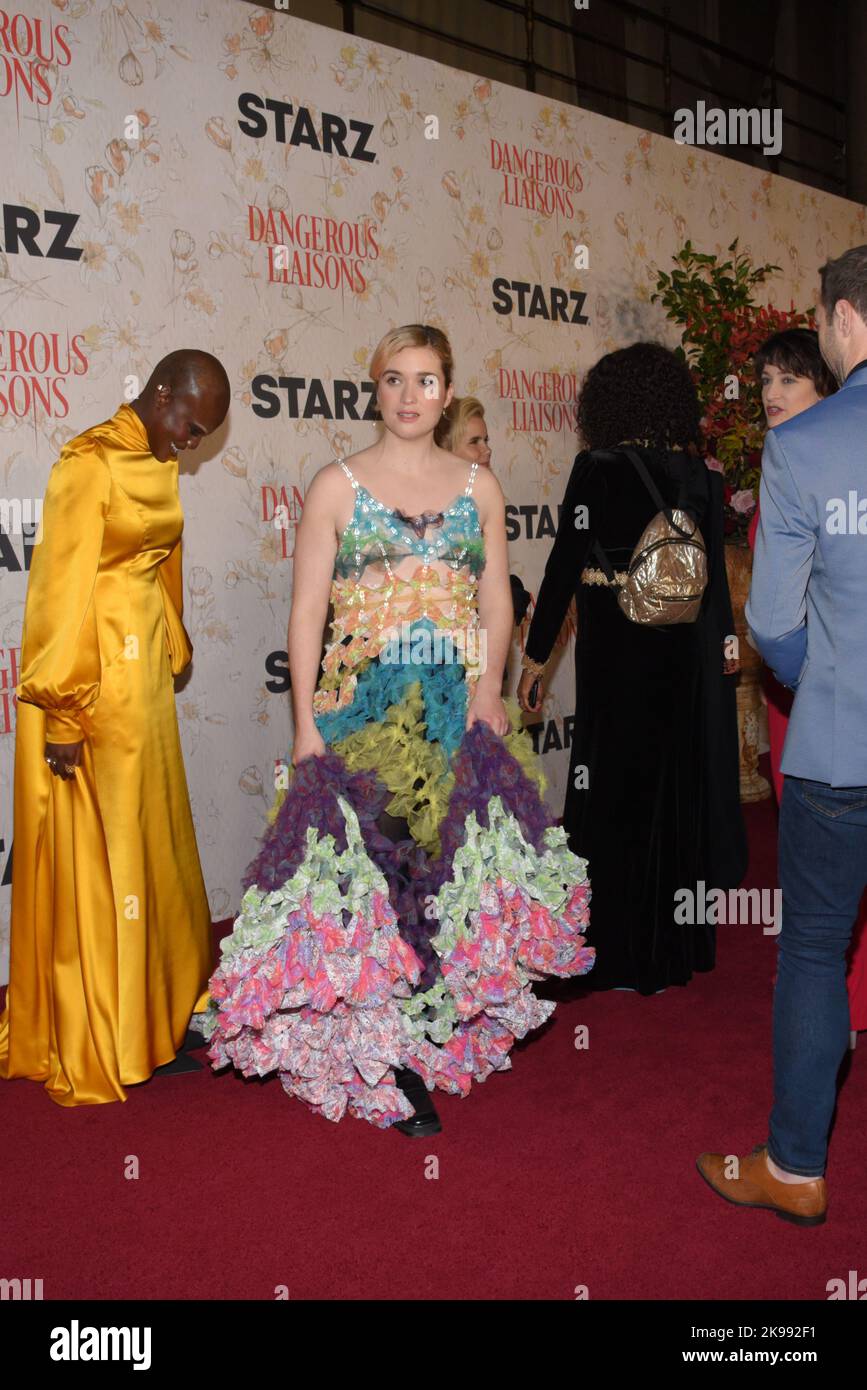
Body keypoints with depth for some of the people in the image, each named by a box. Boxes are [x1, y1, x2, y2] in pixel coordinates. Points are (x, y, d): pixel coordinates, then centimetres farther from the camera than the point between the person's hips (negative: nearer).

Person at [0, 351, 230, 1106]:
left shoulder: (155, 464, 10)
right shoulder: (90, 464, -14)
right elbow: (62, 591, -17)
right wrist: (63, 714, -18)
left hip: (142, 671, 8)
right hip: (92, 678, -8)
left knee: (147, 842, 16)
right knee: (91, 855, 2)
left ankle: (147, 1008, 32)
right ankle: (86, 1048, 17)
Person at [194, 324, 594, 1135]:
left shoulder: (479, 486, 12)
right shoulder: (337, 485, 4)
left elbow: (496, 601, 10)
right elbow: (306, 611, 0)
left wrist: (488, 687, -6)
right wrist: (306, 720, -8)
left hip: (460, 710, 3)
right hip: (361, 713, -2)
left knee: (452, 869, 3)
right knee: (367, 868, -4)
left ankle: (433, 1043, 21)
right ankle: (382, 1063, 9)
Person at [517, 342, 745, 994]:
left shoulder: (599, 468, -10)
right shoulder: (699, 472, 3)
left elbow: (564, 565, -13)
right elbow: (714, 572, 6)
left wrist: (537, 655, -7)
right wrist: (723, 643, 15)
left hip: (617, 649, -5)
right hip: (687, 650, 5)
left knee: (620, 790, 4)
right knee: (678, 783, 14)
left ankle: (627, 956, 14)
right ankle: (682, 941, 27)